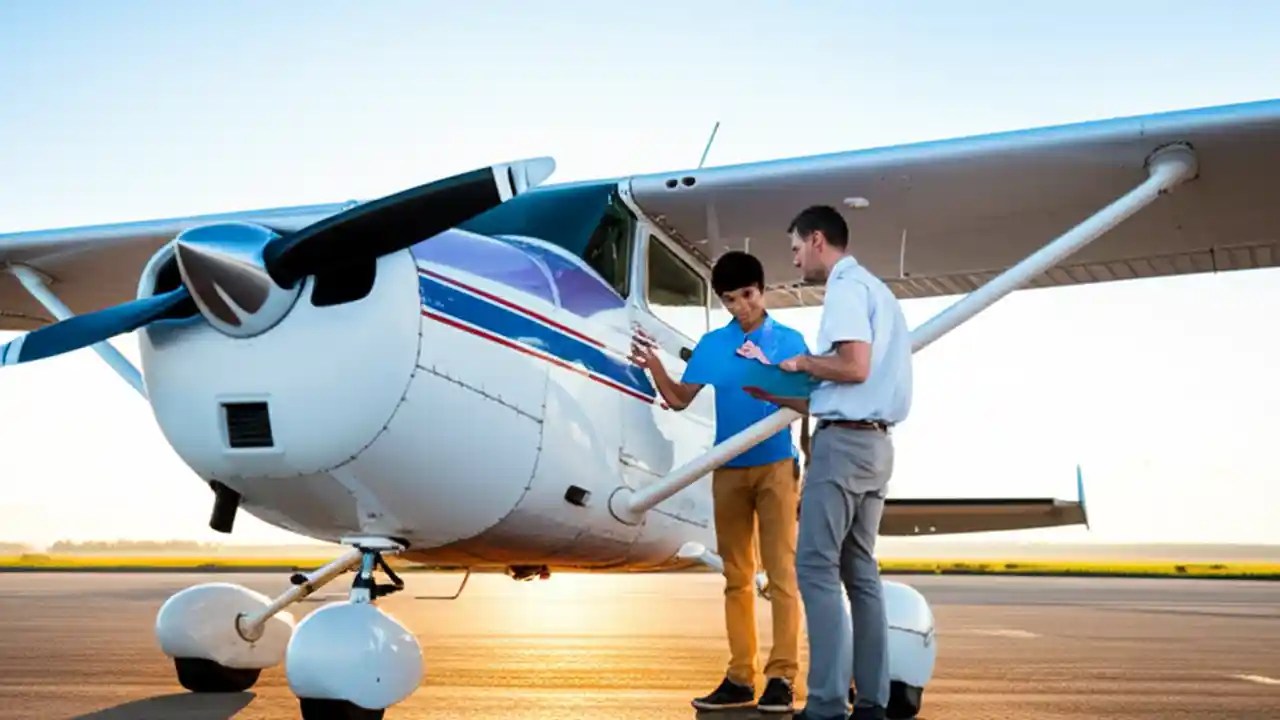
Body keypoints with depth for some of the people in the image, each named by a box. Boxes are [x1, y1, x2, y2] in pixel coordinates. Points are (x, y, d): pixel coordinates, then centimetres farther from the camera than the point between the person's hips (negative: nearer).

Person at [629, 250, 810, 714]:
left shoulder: (789, 340, 1)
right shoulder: (712, 344, 6)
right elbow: (679, 399, 5)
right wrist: (653, 365, -9)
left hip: (775, 467, -3)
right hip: (728, 470, 3)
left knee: (781, 573, -4)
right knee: (736, 576, 7)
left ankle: (781, 677, -2)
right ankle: (740, 677, 12)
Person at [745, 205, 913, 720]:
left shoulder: (846, 287, -7)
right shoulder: (875, 290, 23)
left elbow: (854, 367, -22)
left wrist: (802, 362, -4)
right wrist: (773, 393, 23)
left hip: (844, 442, -10)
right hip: (873, 441, 10)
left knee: (817, 566, -8)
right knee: (860, 571, 9)